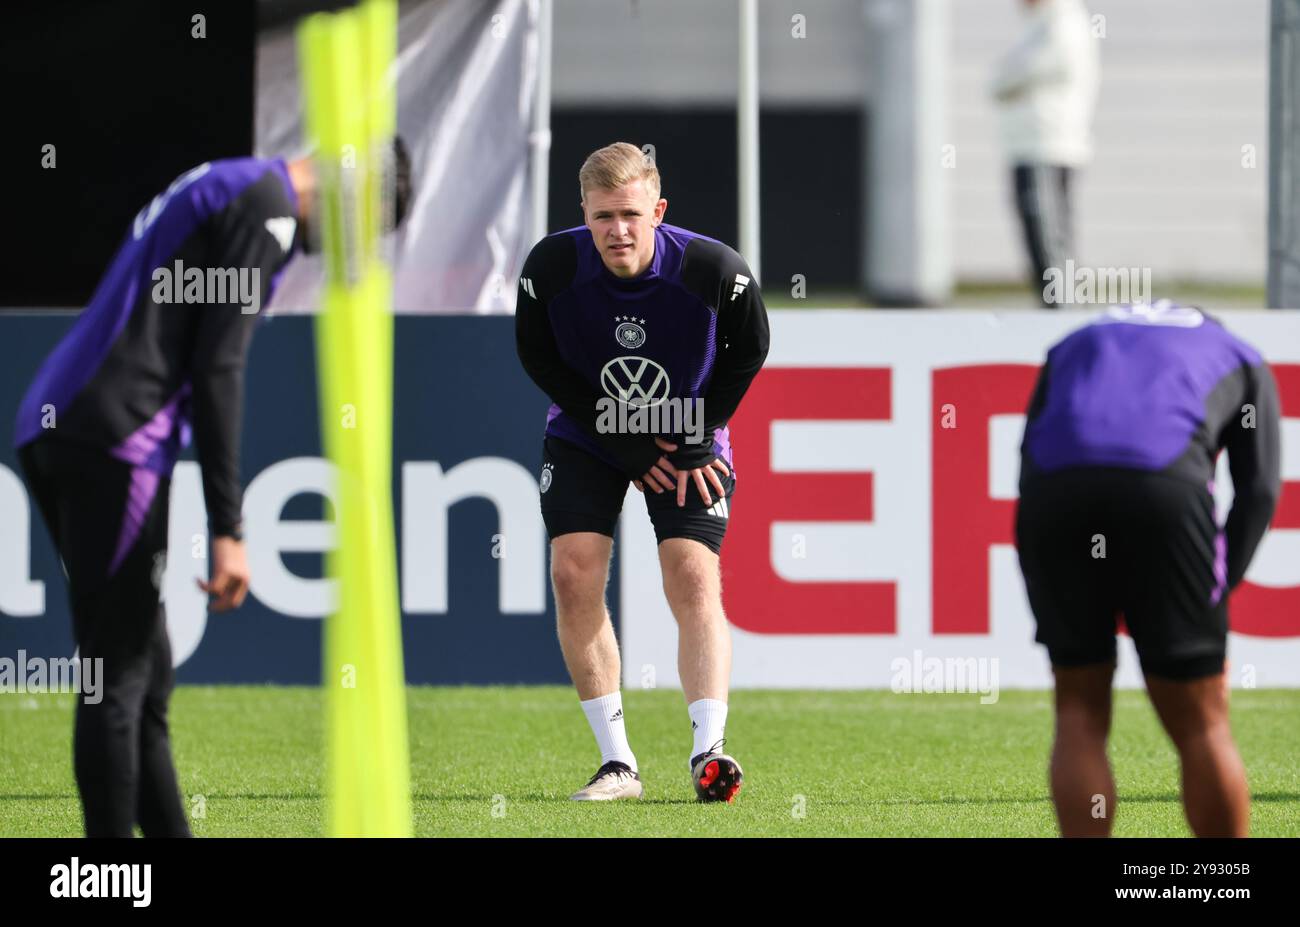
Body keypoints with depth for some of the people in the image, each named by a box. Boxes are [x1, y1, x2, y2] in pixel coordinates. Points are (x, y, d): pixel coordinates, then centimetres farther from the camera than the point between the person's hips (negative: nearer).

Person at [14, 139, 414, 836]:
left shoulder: (218, 190, 26)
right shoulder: (268, 204, -5)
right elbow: (217, 371, -13)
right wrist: (227, 531, -13)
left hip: (49, 435, 10)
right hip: (114, 442, -10)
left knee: (146, 675, 14)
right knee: (120, 680, -8)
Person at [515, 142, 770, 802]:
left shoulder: (715, 270, -25)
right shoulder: (551, 267, -23)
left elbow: (748, 349, -5)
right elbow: (538, 357, -8)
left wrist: (694, 438, -10)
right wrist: (628, 448, -11)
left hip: (688, 442, -1)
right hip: (585, 437, 1)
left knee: (694, 581, -16)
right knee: (574, 575, -13)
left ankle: (708, 751, -24)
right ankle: (617, 763, -8)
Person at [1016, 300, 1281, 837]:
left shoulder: (1071, 349, 37)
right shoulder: (1241, 359, 32)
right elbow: (1260, 490, 16)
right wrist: (1217, 593, 14)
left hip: (1053, 490, 2)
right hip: (1162, 491, -2)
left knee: (1080, 712, 15)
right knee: (1200, 726, 8)